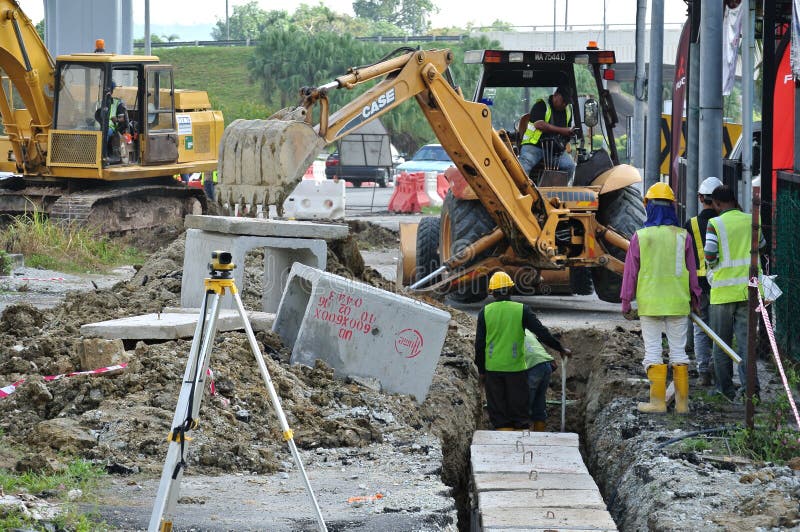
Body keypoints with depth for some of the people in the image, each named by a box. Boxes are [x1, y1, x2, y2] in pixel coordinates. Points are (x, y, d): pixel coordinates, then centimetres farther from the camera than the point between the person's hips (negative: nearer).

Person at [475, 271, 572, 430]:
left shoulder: (485, 312, -1)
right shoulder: (522, 310, -5)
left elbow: (479, 344, 2)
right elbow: (542, 333, -5)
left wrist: (481, 370, 11)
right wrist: (561, 349, 8)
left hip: (493, 369, 1)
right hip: (516, 368, -1)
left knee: (498, 412, 7)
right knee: (519, 410, 7)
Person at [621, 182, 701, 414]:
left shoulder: (640, 237, -6)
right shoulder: (682, 236, -1)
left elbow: (630, 272, -1)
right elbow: (691, 271, 7)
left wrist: (626, 303, 7)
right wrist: (694, 297, 20)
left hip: (649, 303, -2)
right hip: (678, 303, 2)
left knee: (653, 350, 3)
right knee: (678, 350, 8)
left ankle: (658, 401, -1)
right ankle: (682, 402, 7)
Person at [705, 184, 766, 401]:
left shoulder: (716, 223, -8)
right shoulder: (751, 221, 5)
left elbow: (710, 255, -16)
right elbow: (761, 245, 22)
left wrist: (712, 269, 7)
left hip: (724, 290, -3)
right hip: (748, 288, 3)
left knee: (721, 343, 9)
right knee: (746, 339, 6)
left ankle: (725, 389, 12)